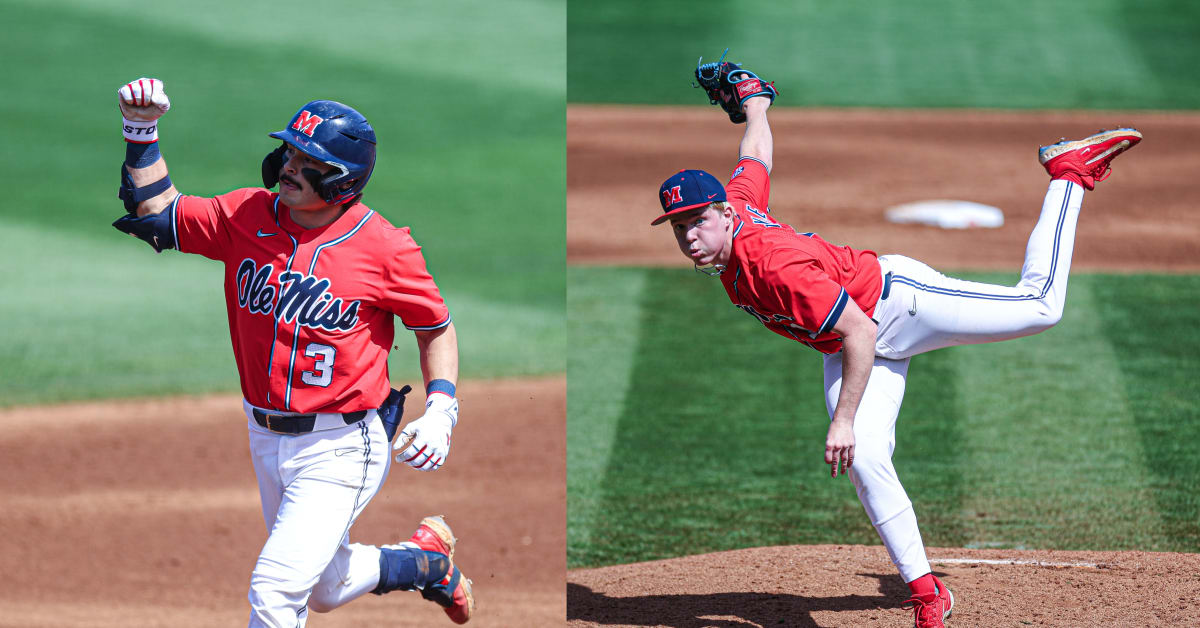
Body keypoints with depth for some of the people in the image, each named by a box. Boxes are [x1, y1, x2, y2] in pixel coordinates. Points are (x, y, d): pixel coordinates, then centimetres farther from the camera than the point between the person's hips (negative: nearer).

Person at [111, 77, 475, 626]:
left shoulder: (385, 248, -13)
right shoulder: (247, 216, -2)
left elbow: (436, 328, -1)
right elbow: (156, 216, 4)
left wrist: (440, 410, -13)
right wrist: (141, 132, -6)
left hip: (339, 450, -6)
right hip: (266, 439, 6)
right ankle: (426, 559, 48)